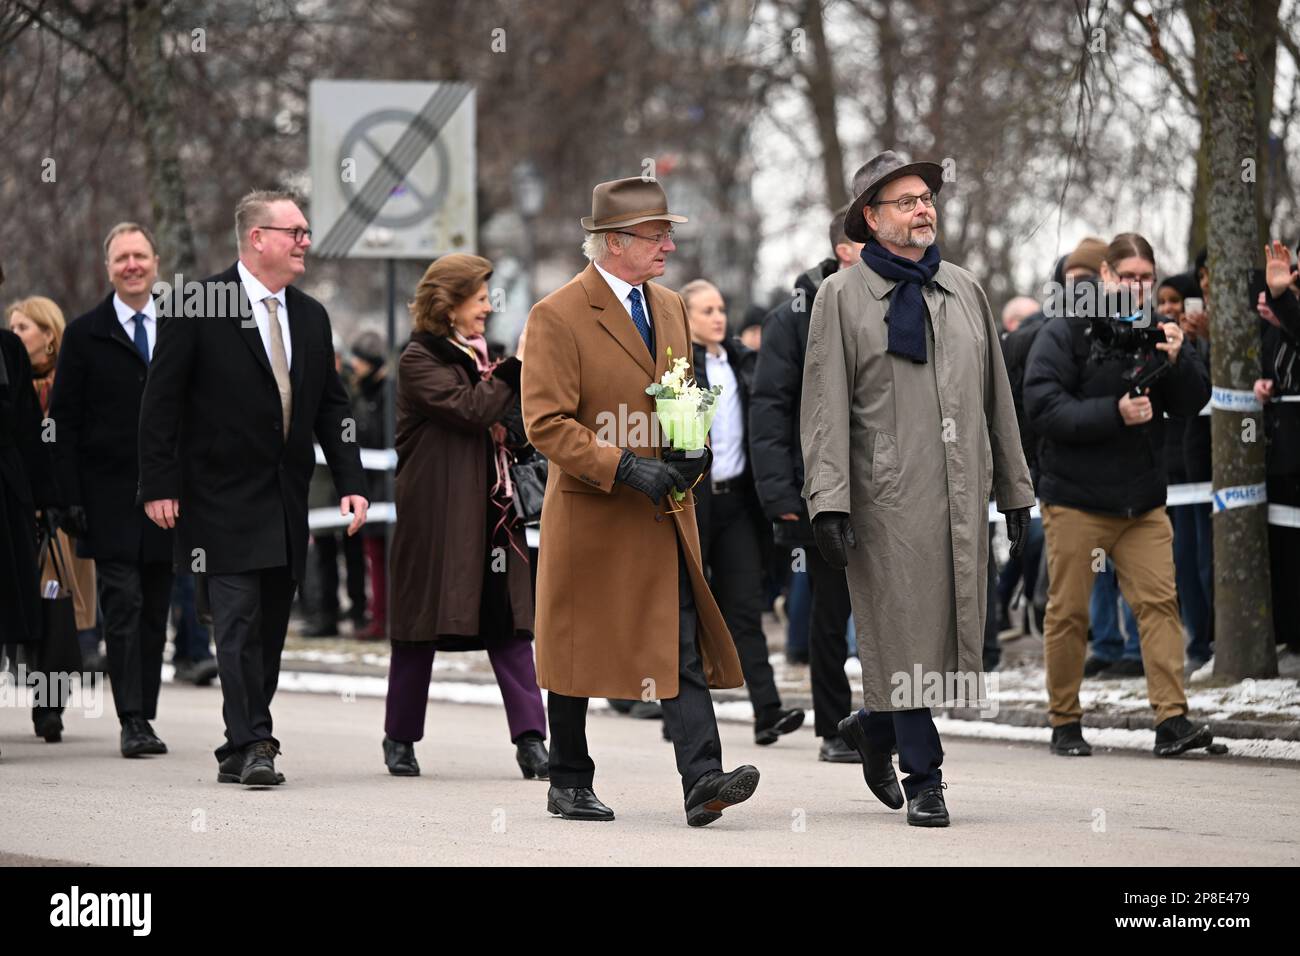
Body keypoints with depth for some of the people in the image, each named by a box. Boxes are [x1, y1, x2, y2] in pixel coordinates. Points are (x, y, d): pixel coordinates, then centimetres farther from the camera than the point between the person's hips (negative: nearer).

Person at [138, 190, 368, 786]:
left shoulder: (311, 317, 11)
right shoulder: (200, 307, -8)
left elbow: (331, 406, 13)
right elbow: (161, 399, -7)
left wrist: (350, 481, 2)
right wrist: (159, 485, -12)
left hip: (287, 504, 6)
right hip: (224, 500, -6)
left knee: (270, 628, 7)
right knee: (239, 622, -12)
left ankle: (239, 755, 12)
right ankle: (251, 745, -13)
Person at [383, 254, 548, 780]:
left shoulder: (476, 356, 18)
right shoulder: (419, 360, -8)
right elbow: (470, 409, -21)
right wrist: (517, 365, -18)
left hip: (491, 513, 7)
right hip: (435, 515, -7)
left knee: (510, 623, -3)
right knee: (422, 624, 3)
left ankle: (530, 739, -9)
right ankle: (400, 738, 16)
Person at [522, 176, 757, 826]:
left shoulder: (671, 308, 13)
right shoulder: (558, 316, -10)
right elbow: (546, 424, -14)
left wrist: (692, 453, 2)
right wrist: (624, 467, -23)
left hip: (666, 514, 5)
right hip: (591, 515, -5)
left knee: (685, 650, -8)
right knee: (577, 653, 8)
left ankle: (703, 783, -16)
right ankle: (569, 785, 21)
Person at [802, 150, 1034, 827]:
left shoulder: (965, 290, 15)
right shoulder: (841, 296, 1)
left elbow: (996, 398, 18)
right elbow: (825, 408, -4)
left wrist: (1015, 490, 17)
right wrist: (828, 502, -13)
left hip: (962, 492, 5)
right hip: (887, 494, -5)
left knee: (950, 630, 5)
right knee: (904, 634, -4)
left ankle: (875, 727, 28)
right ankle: (923, 780, 4)